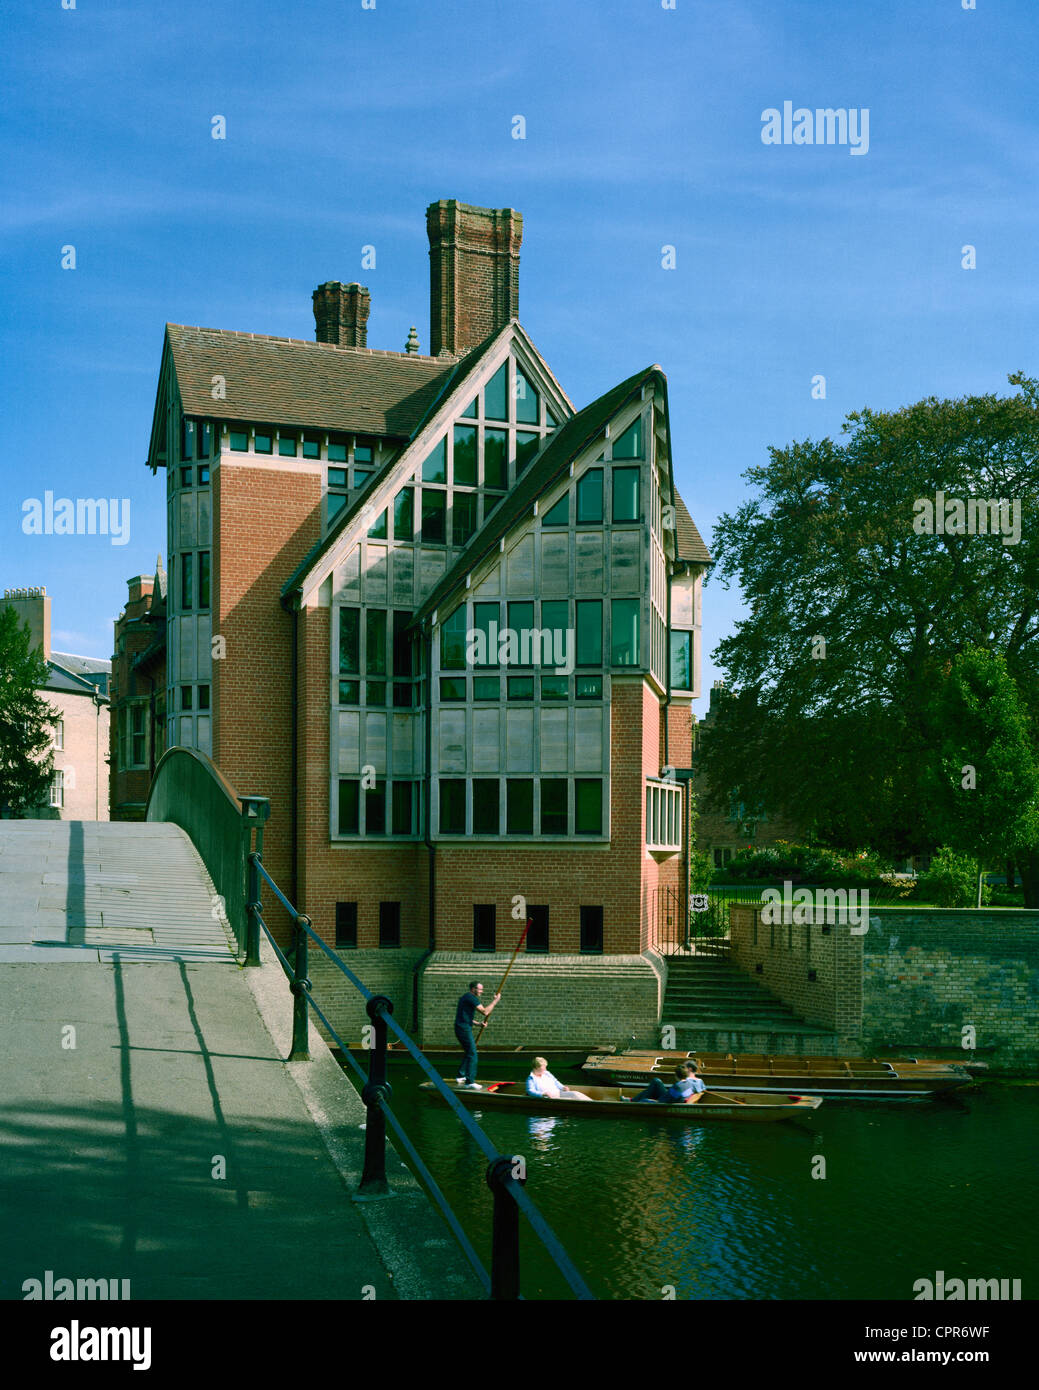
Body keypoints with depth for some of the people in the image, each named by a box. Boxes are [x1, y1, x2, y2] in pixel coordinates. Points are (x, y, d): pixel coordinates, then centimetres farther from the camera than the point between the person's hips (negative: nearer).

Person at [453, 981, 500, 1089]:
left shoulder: (465, 997, 19)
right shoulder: (472, 998, -13)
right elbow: (485, 1012, -19)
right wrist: (495, 1001, -9)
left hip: (461, 1028, 10)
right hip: (464, 1030, -10)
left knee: (469, 1053, 23)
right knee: (472, 1054, -11)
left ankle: (461, 1076, 30)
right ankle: (470, 1082, -14)